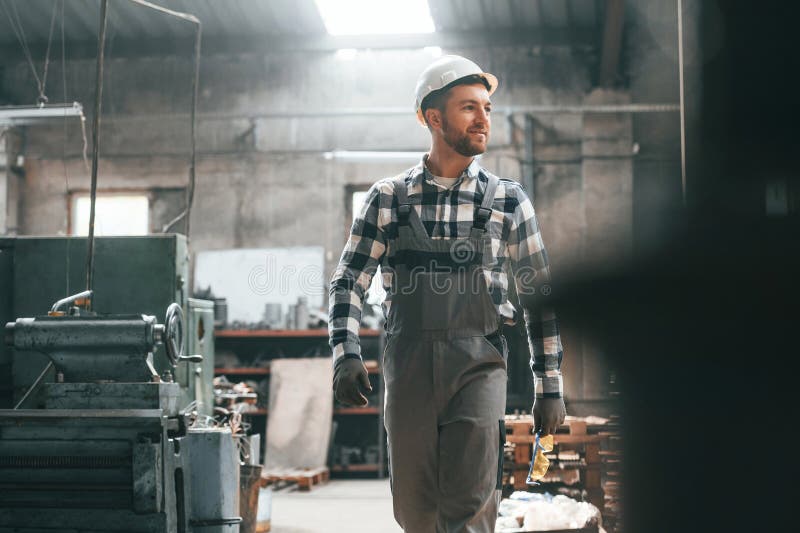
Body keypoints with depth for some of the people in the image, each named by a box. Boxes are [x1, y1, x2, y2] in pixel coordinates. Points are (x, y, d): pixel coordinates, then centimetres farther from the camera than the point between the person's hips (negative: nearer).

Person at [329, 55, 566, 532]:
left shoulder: (509, 202, 6)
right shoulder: (389, 198, 7)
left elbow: (540, 299, 9)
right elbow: (350, 281, 5)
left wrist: (550, 386, 6)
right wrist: (346, 354, -11)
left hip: (479, 366, -1)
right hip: (409, 365, 1)